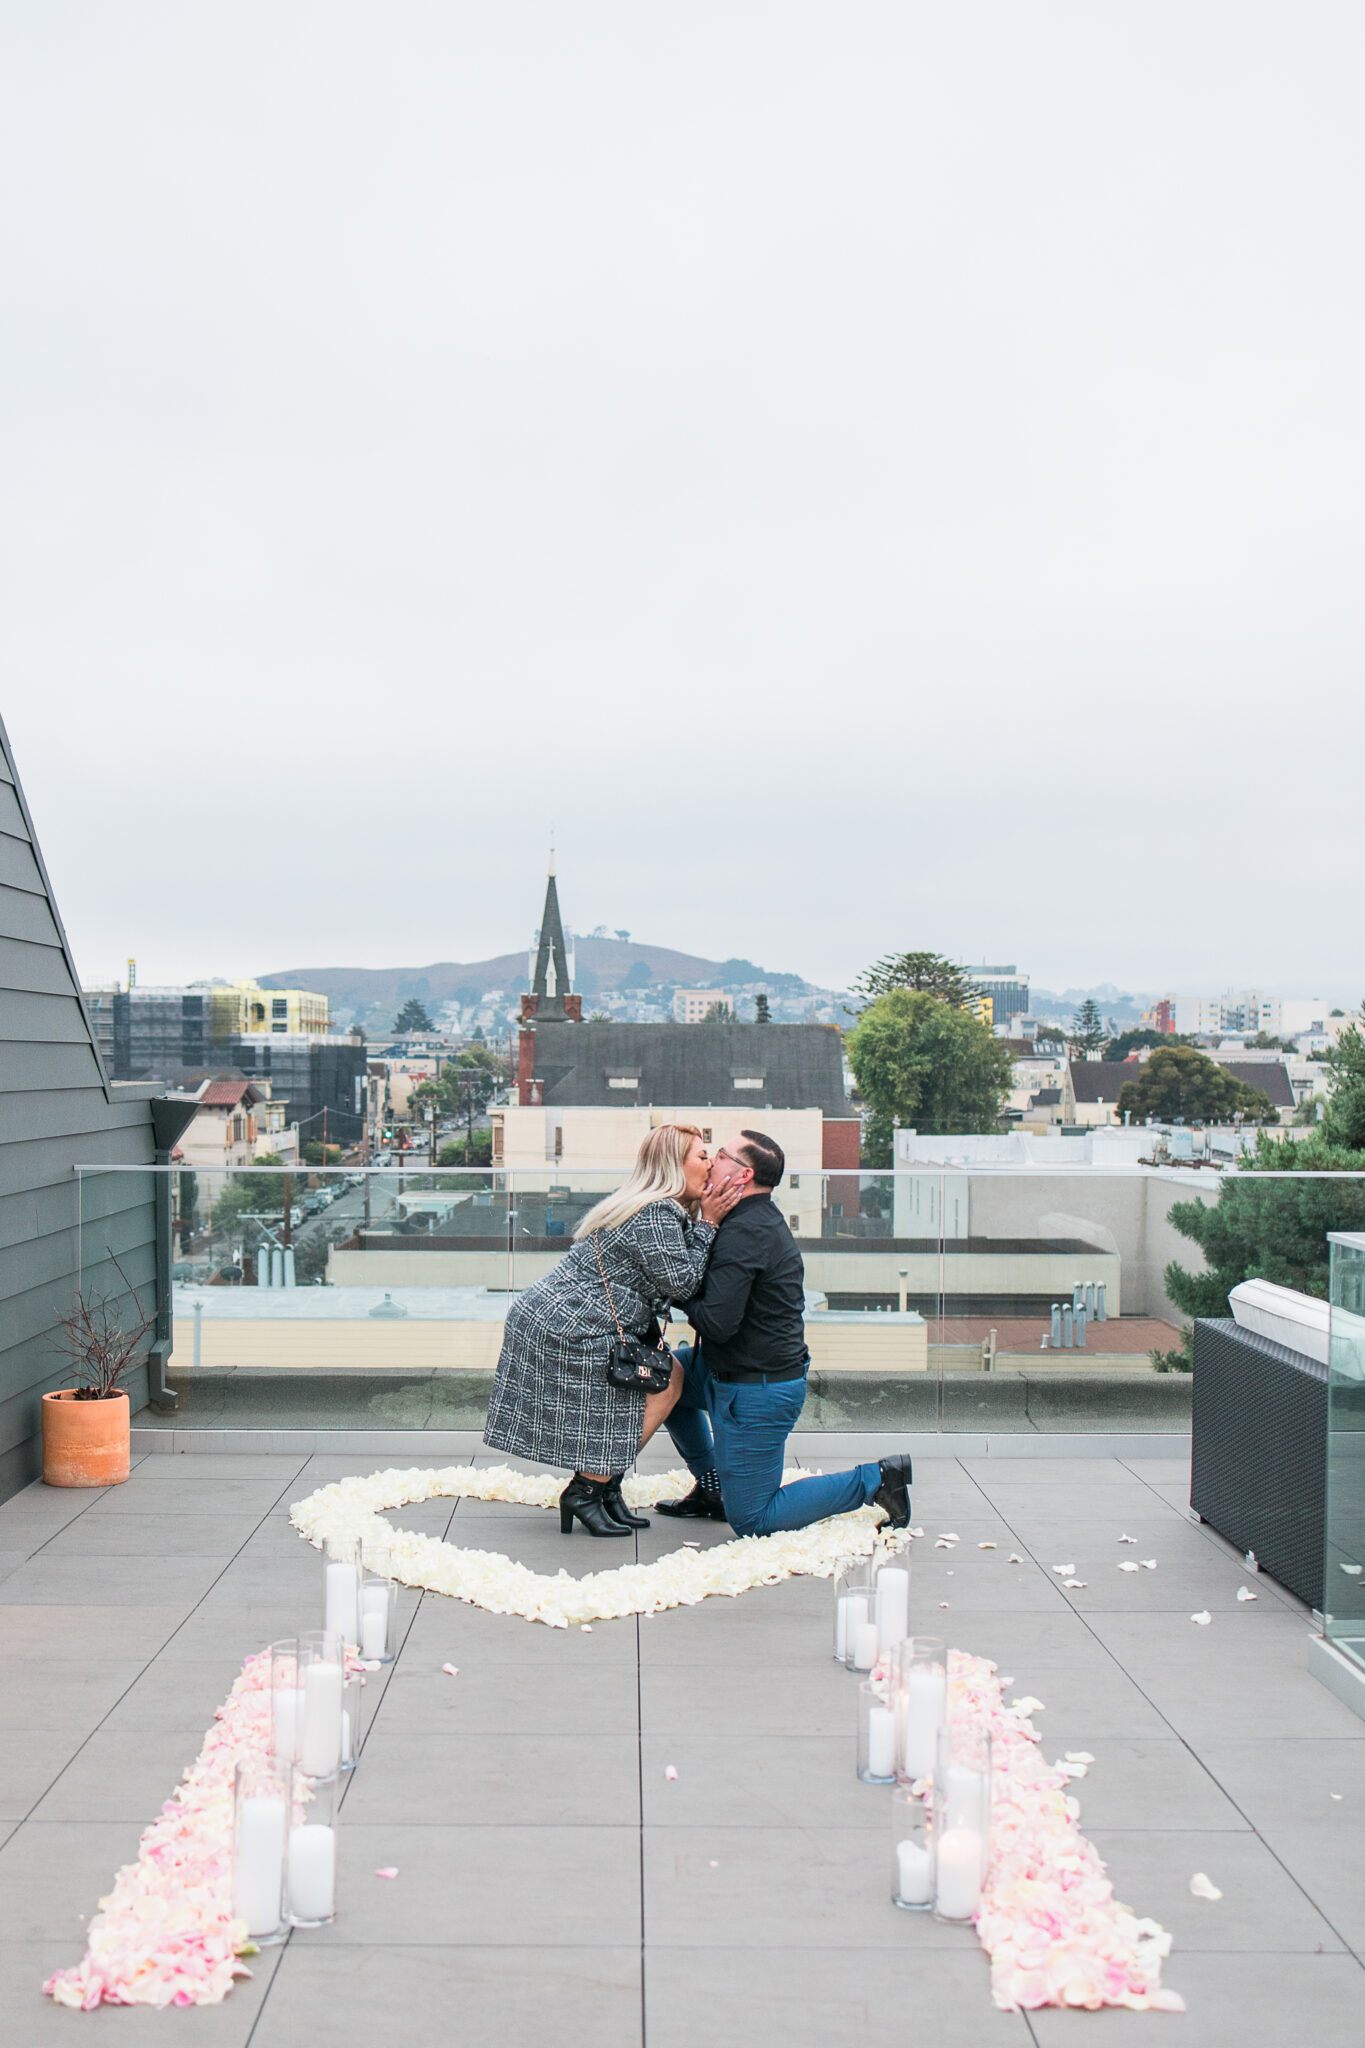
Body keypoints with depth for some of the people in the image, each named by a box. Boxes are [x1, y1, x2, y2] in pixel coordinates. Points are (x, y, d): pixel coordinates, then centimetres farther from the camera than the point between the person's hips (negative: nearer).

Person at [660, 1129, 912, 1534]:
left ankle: (874, 1480, 0)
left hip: (757, 1392, -10)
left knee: (752, 1521, 0)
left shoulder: (744, 1232, -24)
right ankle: (712, 1488, 28)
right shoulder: (761, 1218, 8)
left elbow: (717, 1322, -28)